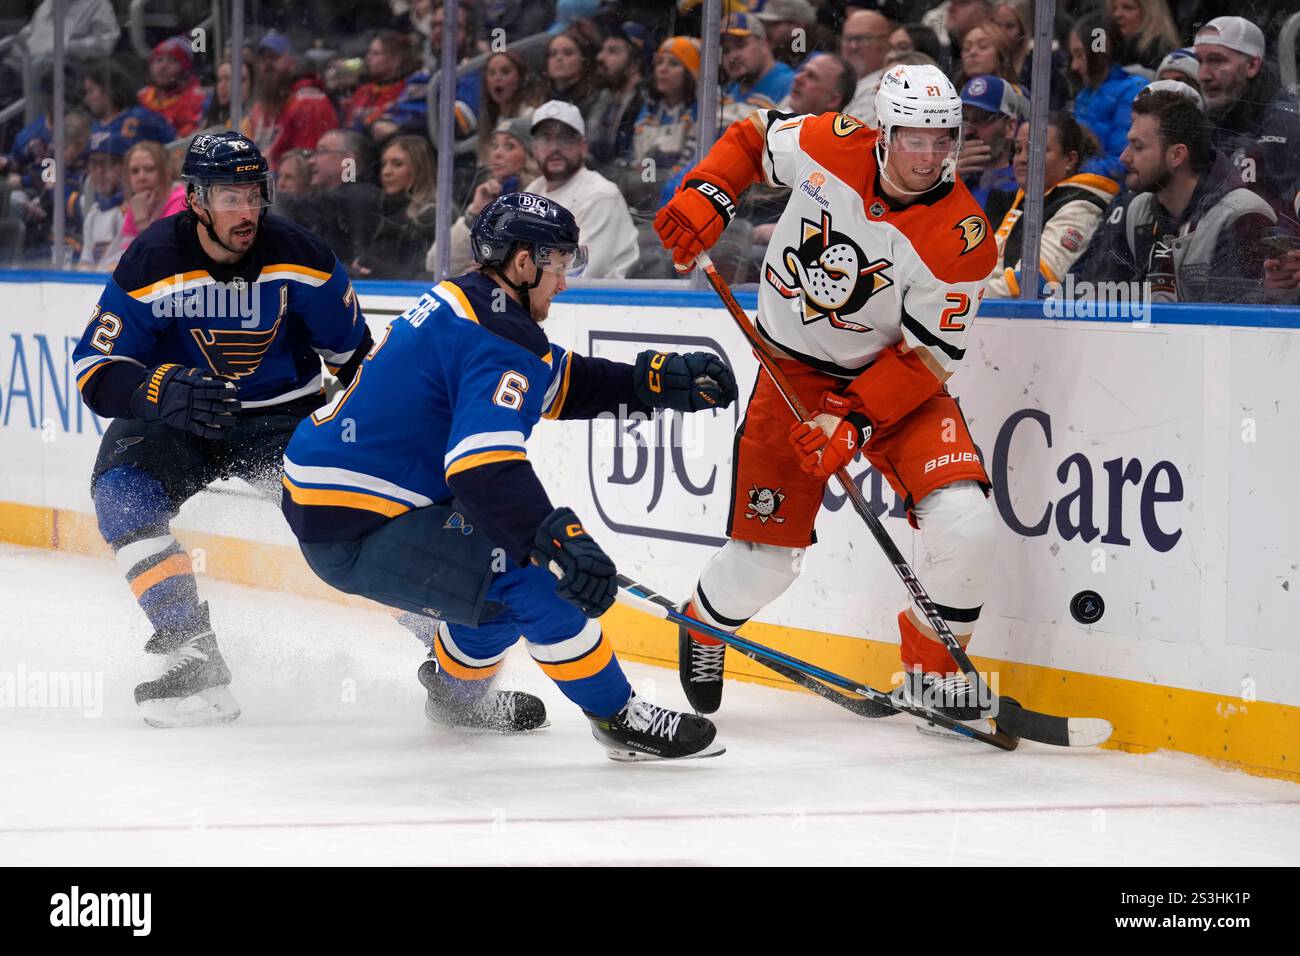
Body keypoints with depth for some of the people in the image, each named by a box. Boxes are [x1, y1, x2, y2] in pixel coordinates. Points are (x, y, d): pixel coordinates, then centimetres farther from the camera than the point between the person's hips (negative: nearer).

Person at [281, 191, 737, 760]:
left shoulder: (459, 304, 12)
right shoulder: (499, 340, -19)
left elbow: (560, 383, 23)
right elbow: (484, 466, -34)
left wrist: (659, 383, 14)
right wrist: (557, 542, -41)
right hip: (356, 535, -11)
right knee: (537, 578, -20)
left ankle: (456, 691, 42)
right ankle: (619, 718, -11)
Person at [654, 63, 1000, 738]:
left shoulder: (961, 238, -20)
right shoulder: (830, 146, -15)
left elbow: (932, 353, -17)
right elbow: (753, 137, 6)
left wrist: (857, 418, -26)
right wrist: (705, 195, -10)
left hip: (895, 379, -1)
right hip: (794, 370, 1)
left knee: (963, 522, -21)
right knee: (765, 554, -3)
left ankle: (932, 668, 4)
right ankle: (704, 628, 33)